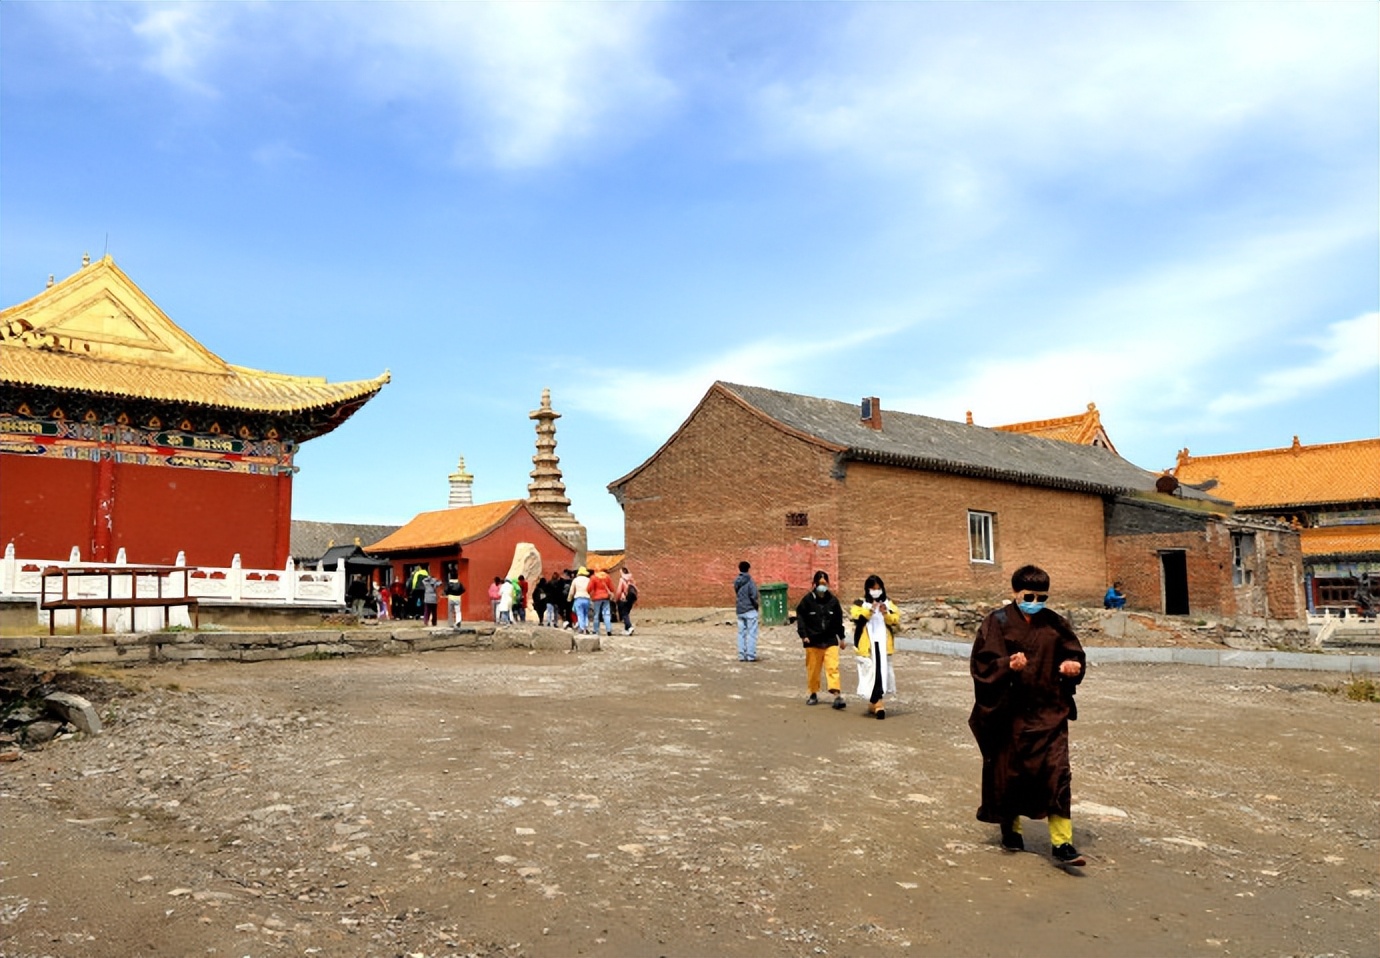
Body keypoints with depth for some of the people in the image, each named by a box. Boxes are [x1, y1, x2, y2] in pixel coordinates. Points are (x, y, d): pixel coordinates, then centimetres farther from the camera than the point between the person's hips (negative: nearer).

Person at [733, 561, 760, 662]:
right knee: (751, 633, -2)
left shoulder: (736, 582, 7)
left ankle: (742, 655, 9)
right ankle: (751, 655, -4)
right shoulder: (749, 581, -13)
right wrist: (757, 605, -1)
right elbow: (754, 596, -18)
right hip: (750, 610, -6)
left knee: (741, 633, 9)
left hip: (740, 611, 6)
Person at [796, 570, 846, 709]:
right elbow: (800, 617, -1)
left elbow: (838, 620, 13)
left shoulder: (833, 600, 3)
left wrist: (842, 637, 16)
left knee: (833, 668, -11)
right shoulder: (808, 599, -4)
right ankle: (813, 694, 25)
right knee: (813, 669, 9)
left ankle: (837, 695, -15)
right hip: (813, 641, -1)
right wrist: (803, 635, -9)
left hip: (830, 641, 1)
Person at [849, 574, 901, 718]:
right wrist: (870, 611, -24)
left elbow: (896, 621, 3)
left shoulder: (888, 604, 13)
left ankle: (873, 703, 17)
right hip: (868, 646, -3)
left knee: (882, 673, 3)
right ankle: (878, 704, -12)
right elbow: (856, 618, -13)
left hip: (883, 645, 3)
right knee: (871, 673, -10)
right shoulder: (860, 604, 4)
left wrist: (886, 614, -14)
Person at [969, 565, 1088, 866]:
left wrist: (1073, 666, -11)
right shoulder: (998, 623, -5)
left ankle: (1062, 842, -2)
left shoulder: (1055, 624, 5)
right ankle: (1010, 828, 33)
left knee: (1057, 773, -8)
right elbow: (981, 664, -10)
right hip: (1009, 712, -2)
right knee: (1009, 772, 10)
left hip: (1049, 711, 2)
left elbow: (1075, 655, 12)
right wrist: (1008, 665, -28)